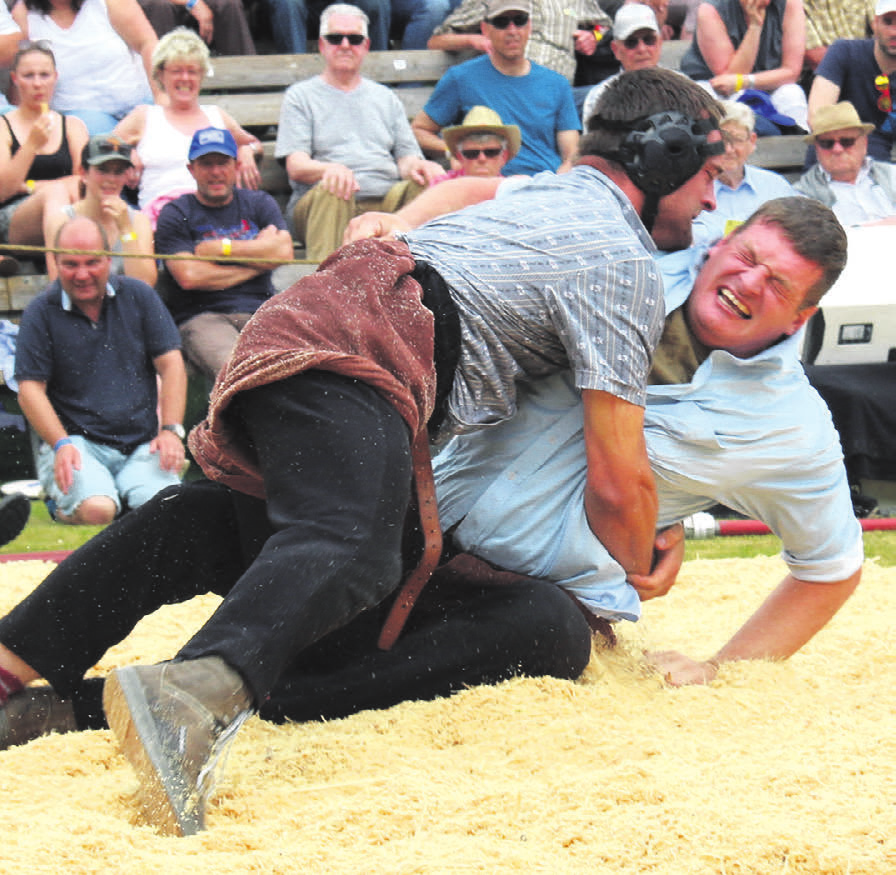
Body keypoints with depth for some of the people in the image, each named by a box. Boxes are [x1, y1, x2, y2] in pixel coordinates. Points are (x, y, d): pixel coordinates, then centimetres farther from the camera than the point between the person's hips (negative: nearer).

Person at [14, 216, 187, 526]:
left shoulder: (137, 296, 10)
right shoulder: (41, 312, 4)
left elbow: (171, 365, 9)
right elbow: (30, 388, 0)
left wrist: (171, 430, -5)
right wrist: (61, 445, -15)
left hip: (142, 445, 2)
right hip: (77, 441, -2)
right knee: (96, 510, -31)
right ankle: (63, 504, 3)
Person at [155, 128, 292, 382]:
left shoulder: (259, 203, 22)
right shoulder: (174, 215, 11)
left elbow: (284, 252, 5)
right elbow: (189, 276, -4)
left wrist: (221, 248, 5)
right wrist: (255, 259, 3)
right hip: (202, 317, -3)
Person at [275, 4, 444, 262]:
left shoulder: (385, 97, 28)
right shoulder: (300, 96, 15)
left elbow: (407, 159, 18)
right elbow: (296, 167, 2)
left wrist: (415, 167, -10)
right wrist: (329, 169, -24)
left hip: (386, 201, 3)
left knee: (429, 183, -27)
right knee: (331, 190, -39)